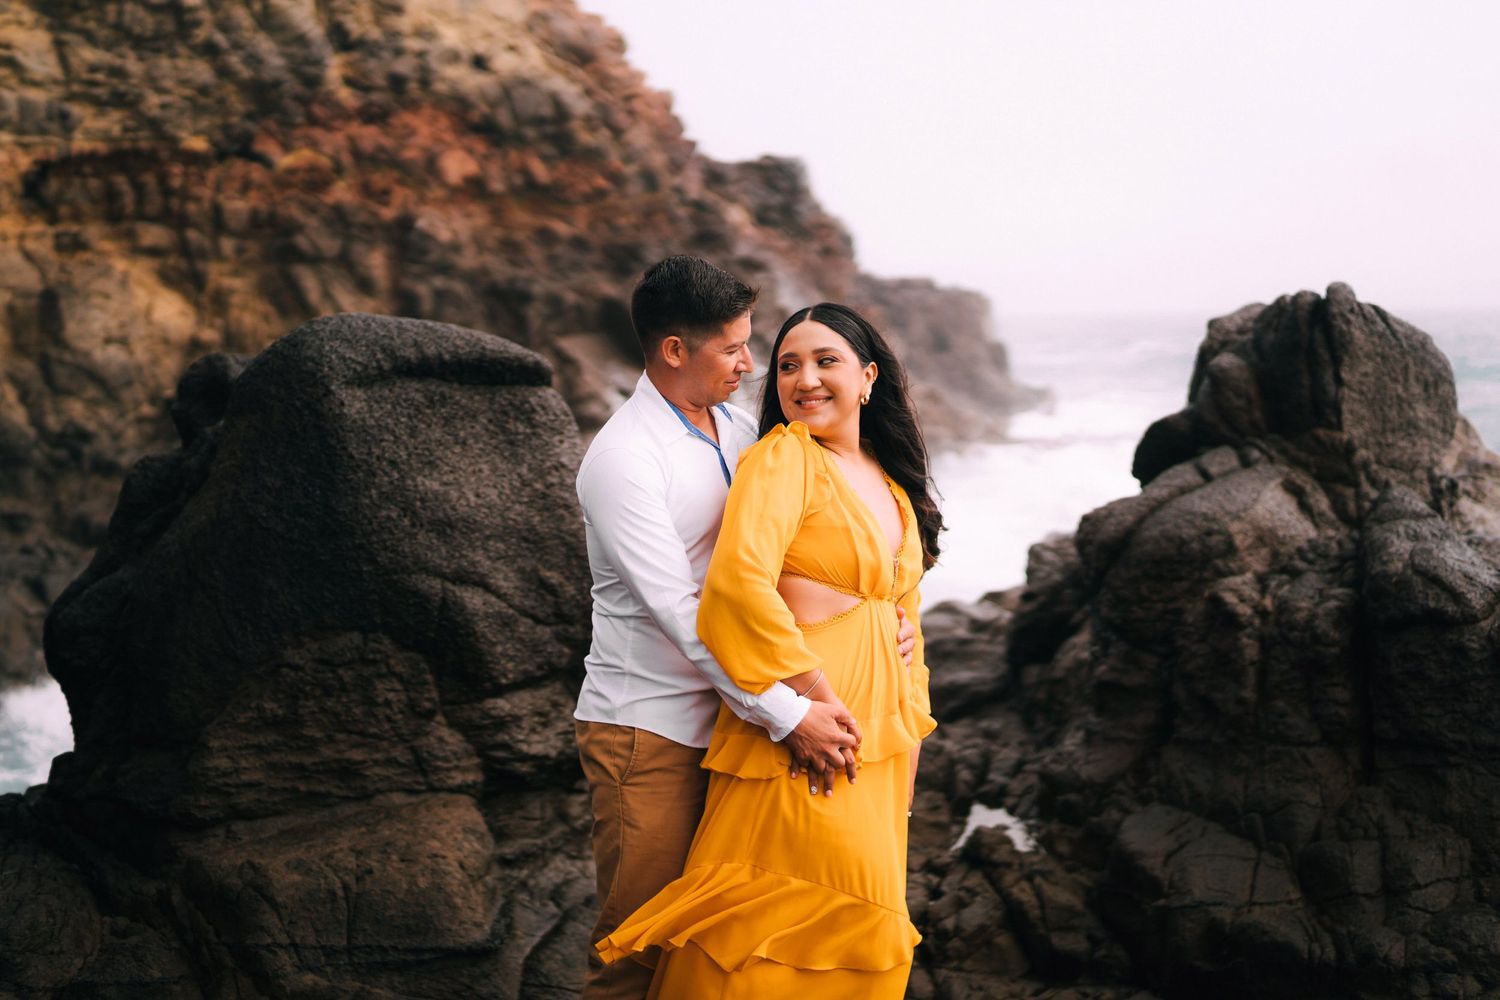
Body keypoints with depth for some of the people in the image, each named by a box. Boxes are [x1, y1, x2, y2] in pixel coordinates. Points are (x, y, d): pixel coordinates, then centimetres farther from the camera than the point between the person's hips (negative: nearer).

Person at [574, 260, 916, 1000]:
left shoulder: (740, 432, 8)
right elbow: (679, 612, -21)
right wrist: (789, 716, -22)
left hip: (724, 717, 7)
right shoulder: (623, 460, -16)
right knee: (640, 939, -1)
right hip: (647, 729, -7)